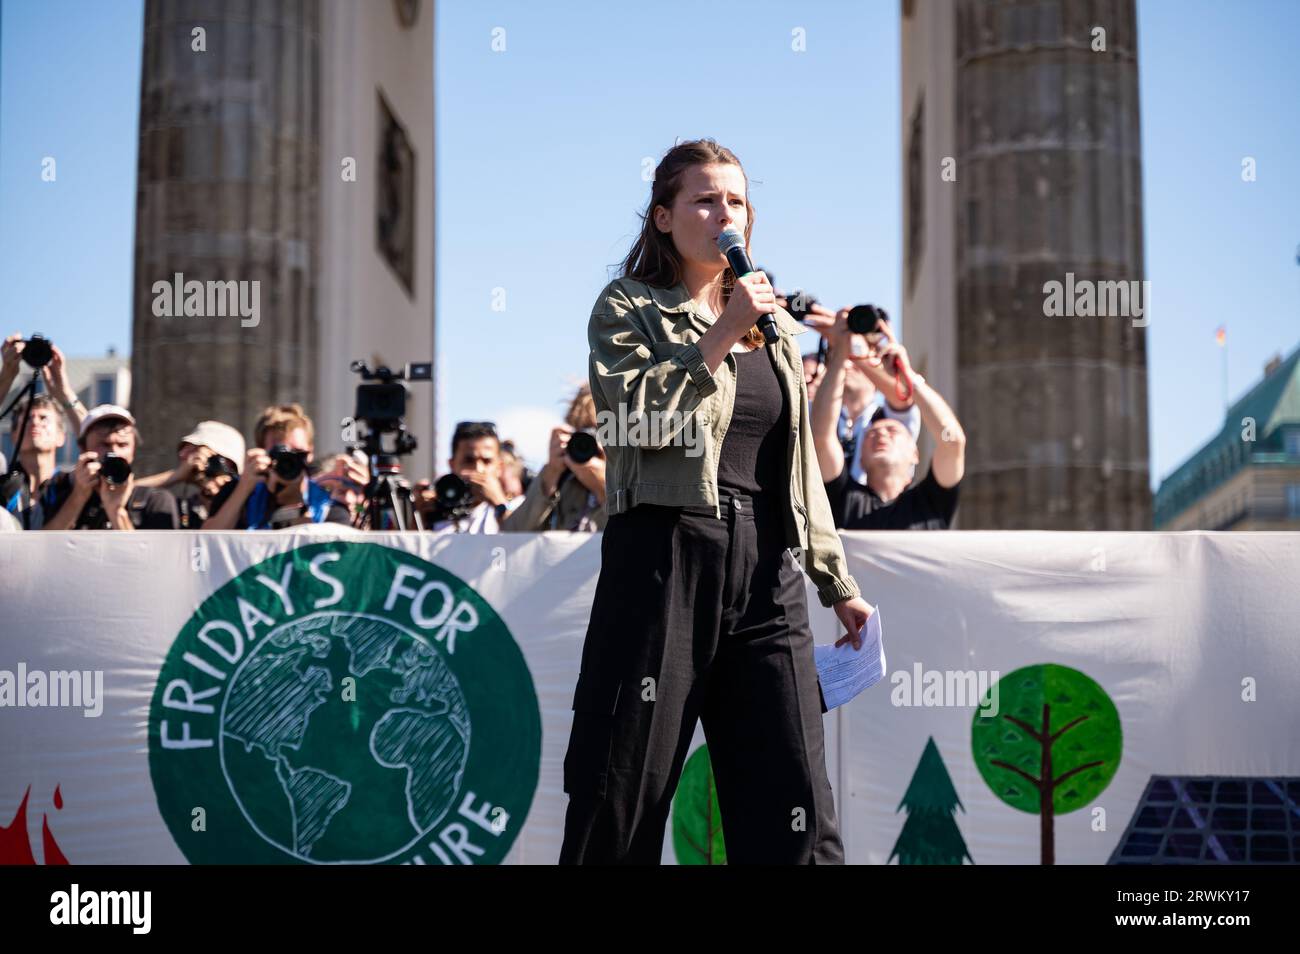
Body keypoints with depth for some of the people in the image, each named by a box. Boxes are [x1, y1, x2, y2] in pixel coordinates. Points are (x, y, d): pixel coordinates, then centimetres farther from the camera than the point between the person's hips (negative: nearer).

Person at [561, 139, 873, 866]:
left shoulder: (775, 326, 19)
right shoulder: (628, 310, 4)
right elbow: (635, 417, -15)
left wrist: (837, 582, 18)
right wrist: (721, 336, -12)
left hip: (767, 570, 5)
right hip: (665, 559, -4)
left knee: (796, 815, 0)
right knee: (623, 799, -1)